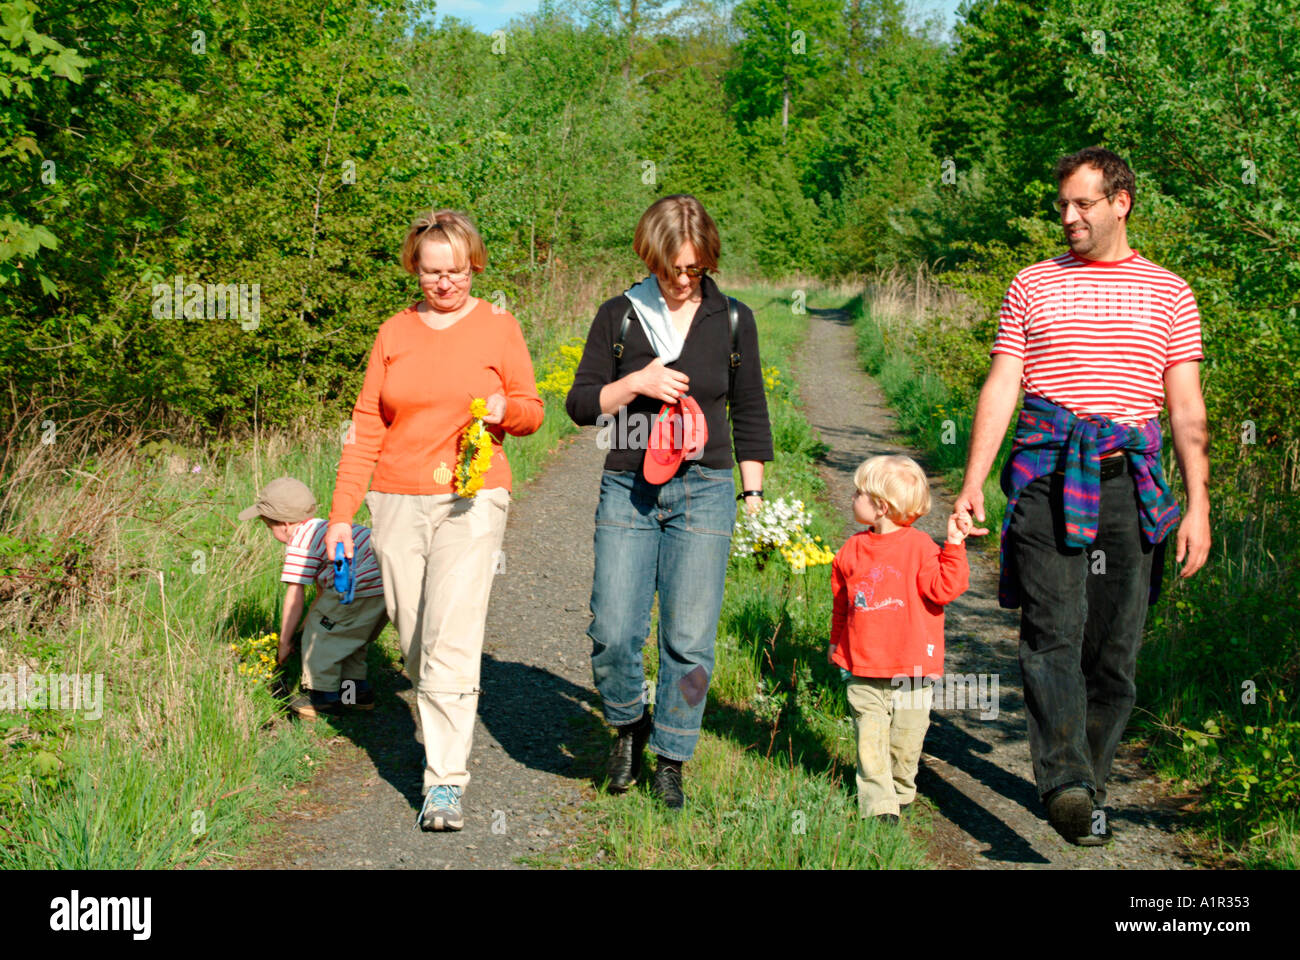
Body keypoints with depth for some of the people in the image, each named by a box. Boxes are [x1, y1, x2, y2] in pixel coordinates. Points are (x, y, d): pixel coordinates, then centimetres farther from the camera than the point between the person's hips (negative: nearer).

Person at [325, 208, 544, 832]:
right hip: (397, 501, 3)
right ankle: (440, 728, 31)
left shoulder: (497, 328, 4)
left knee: (450, 639, -14)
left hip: (471, 502, -3)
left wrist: (505, 409, -15)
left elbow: (531, 411, 10)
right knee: (413, 638, 7)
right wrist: (341, 514, 5)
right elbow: (367, 427, 9)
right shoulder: (394, 332, 9)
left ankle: (445, 783, -11)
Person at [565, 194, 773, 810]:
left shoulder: (733, 320, 6)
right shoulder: (619, 316, 4)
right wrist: (635, 383, -12)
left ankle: (671, 760, 15)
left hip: (704, 492, 0)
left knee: (689, 639, 0)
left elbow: (750, 414, 12)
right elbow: (580, 403, 4)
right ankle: (629, 724, 23)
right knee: (612, 632, -6)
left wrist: (753, 494, 8)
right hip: (627, 489, 0)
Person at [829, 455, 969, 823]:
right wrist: (837, 640, 25)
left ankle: (901, 792, 32)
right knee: (870, 740, -5)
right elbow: (841, 599, 20)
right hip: (863, 668, 3)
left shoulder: (919, 546, -5)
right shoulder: (853, 549, 7)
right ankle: (878, 805, -2)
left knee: (906, 739, 9)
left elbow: (944, 589, -14)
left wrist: (954, 547, -20)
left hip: (912, 668, -3)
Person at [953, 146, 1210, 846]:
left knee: (1114, 645, 1)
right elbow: (1001, 387, 9)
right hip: (1045, 474, 0)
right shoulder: (1033, 286, 14)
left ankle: (1089, 787, 11)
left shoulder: (1168, 294, 13)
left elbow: (1186, 407, 9)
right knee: (1053, 632, -14)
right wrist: (972, 483, -1)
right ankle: (1066, 783, -22)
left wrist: (1198, 504, 1)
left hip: (1129, 477, 1)